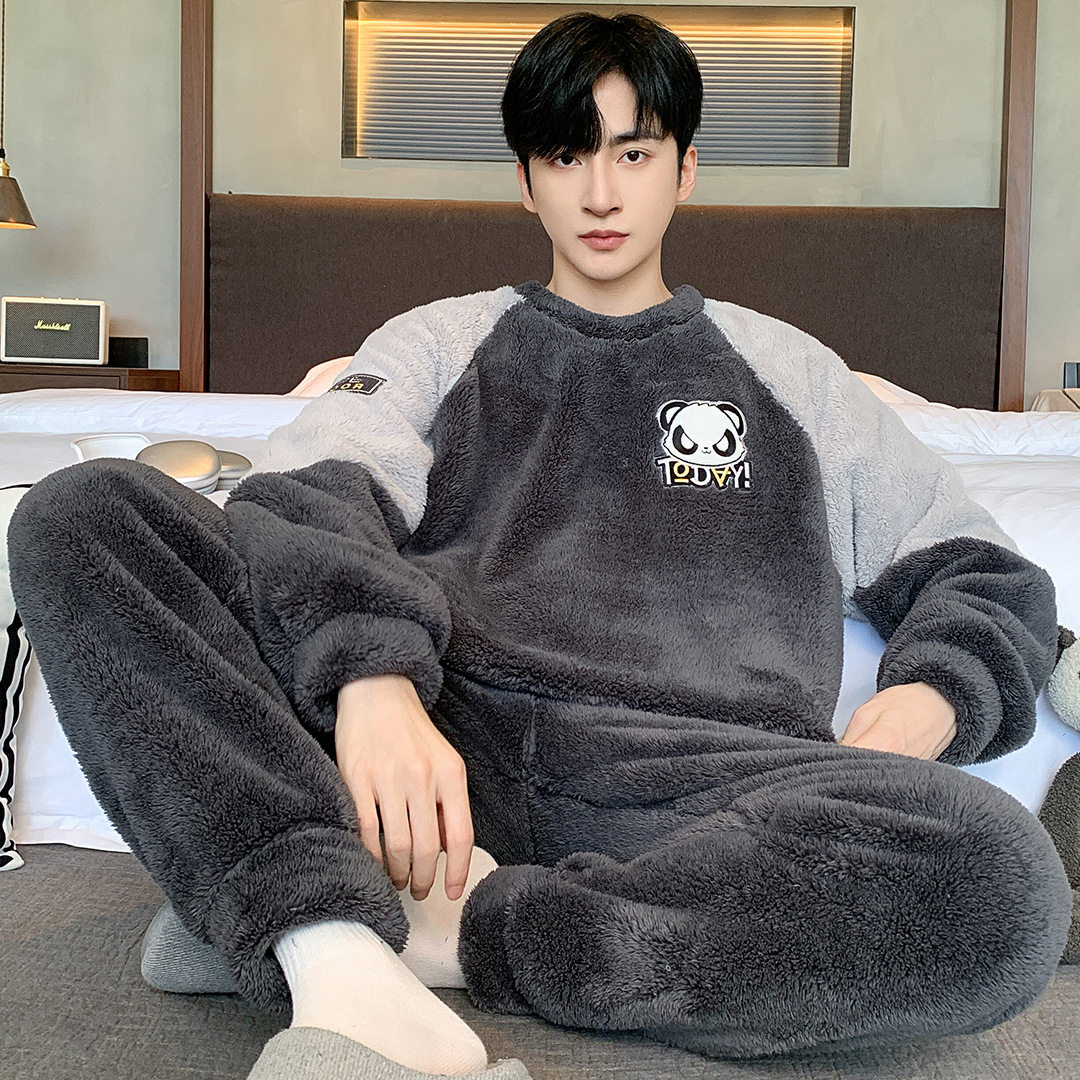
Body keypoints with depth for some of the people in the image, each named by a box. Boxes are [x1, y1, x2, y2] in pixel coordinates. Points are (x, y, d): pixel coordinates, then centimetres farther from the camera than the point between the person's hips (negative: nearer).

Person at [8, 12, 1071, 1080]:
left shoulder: (785, 369, 25)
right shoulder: (442, 341, 23)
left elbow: (987, 576, 24)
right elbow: (310, 497, 2)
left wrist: (928, 697, -1)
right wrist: (372, 677, -21)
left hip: (694, 776, 1)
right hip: (438, 742, 1)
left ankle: (431, 924, -24)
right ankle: (345, 968, -33)